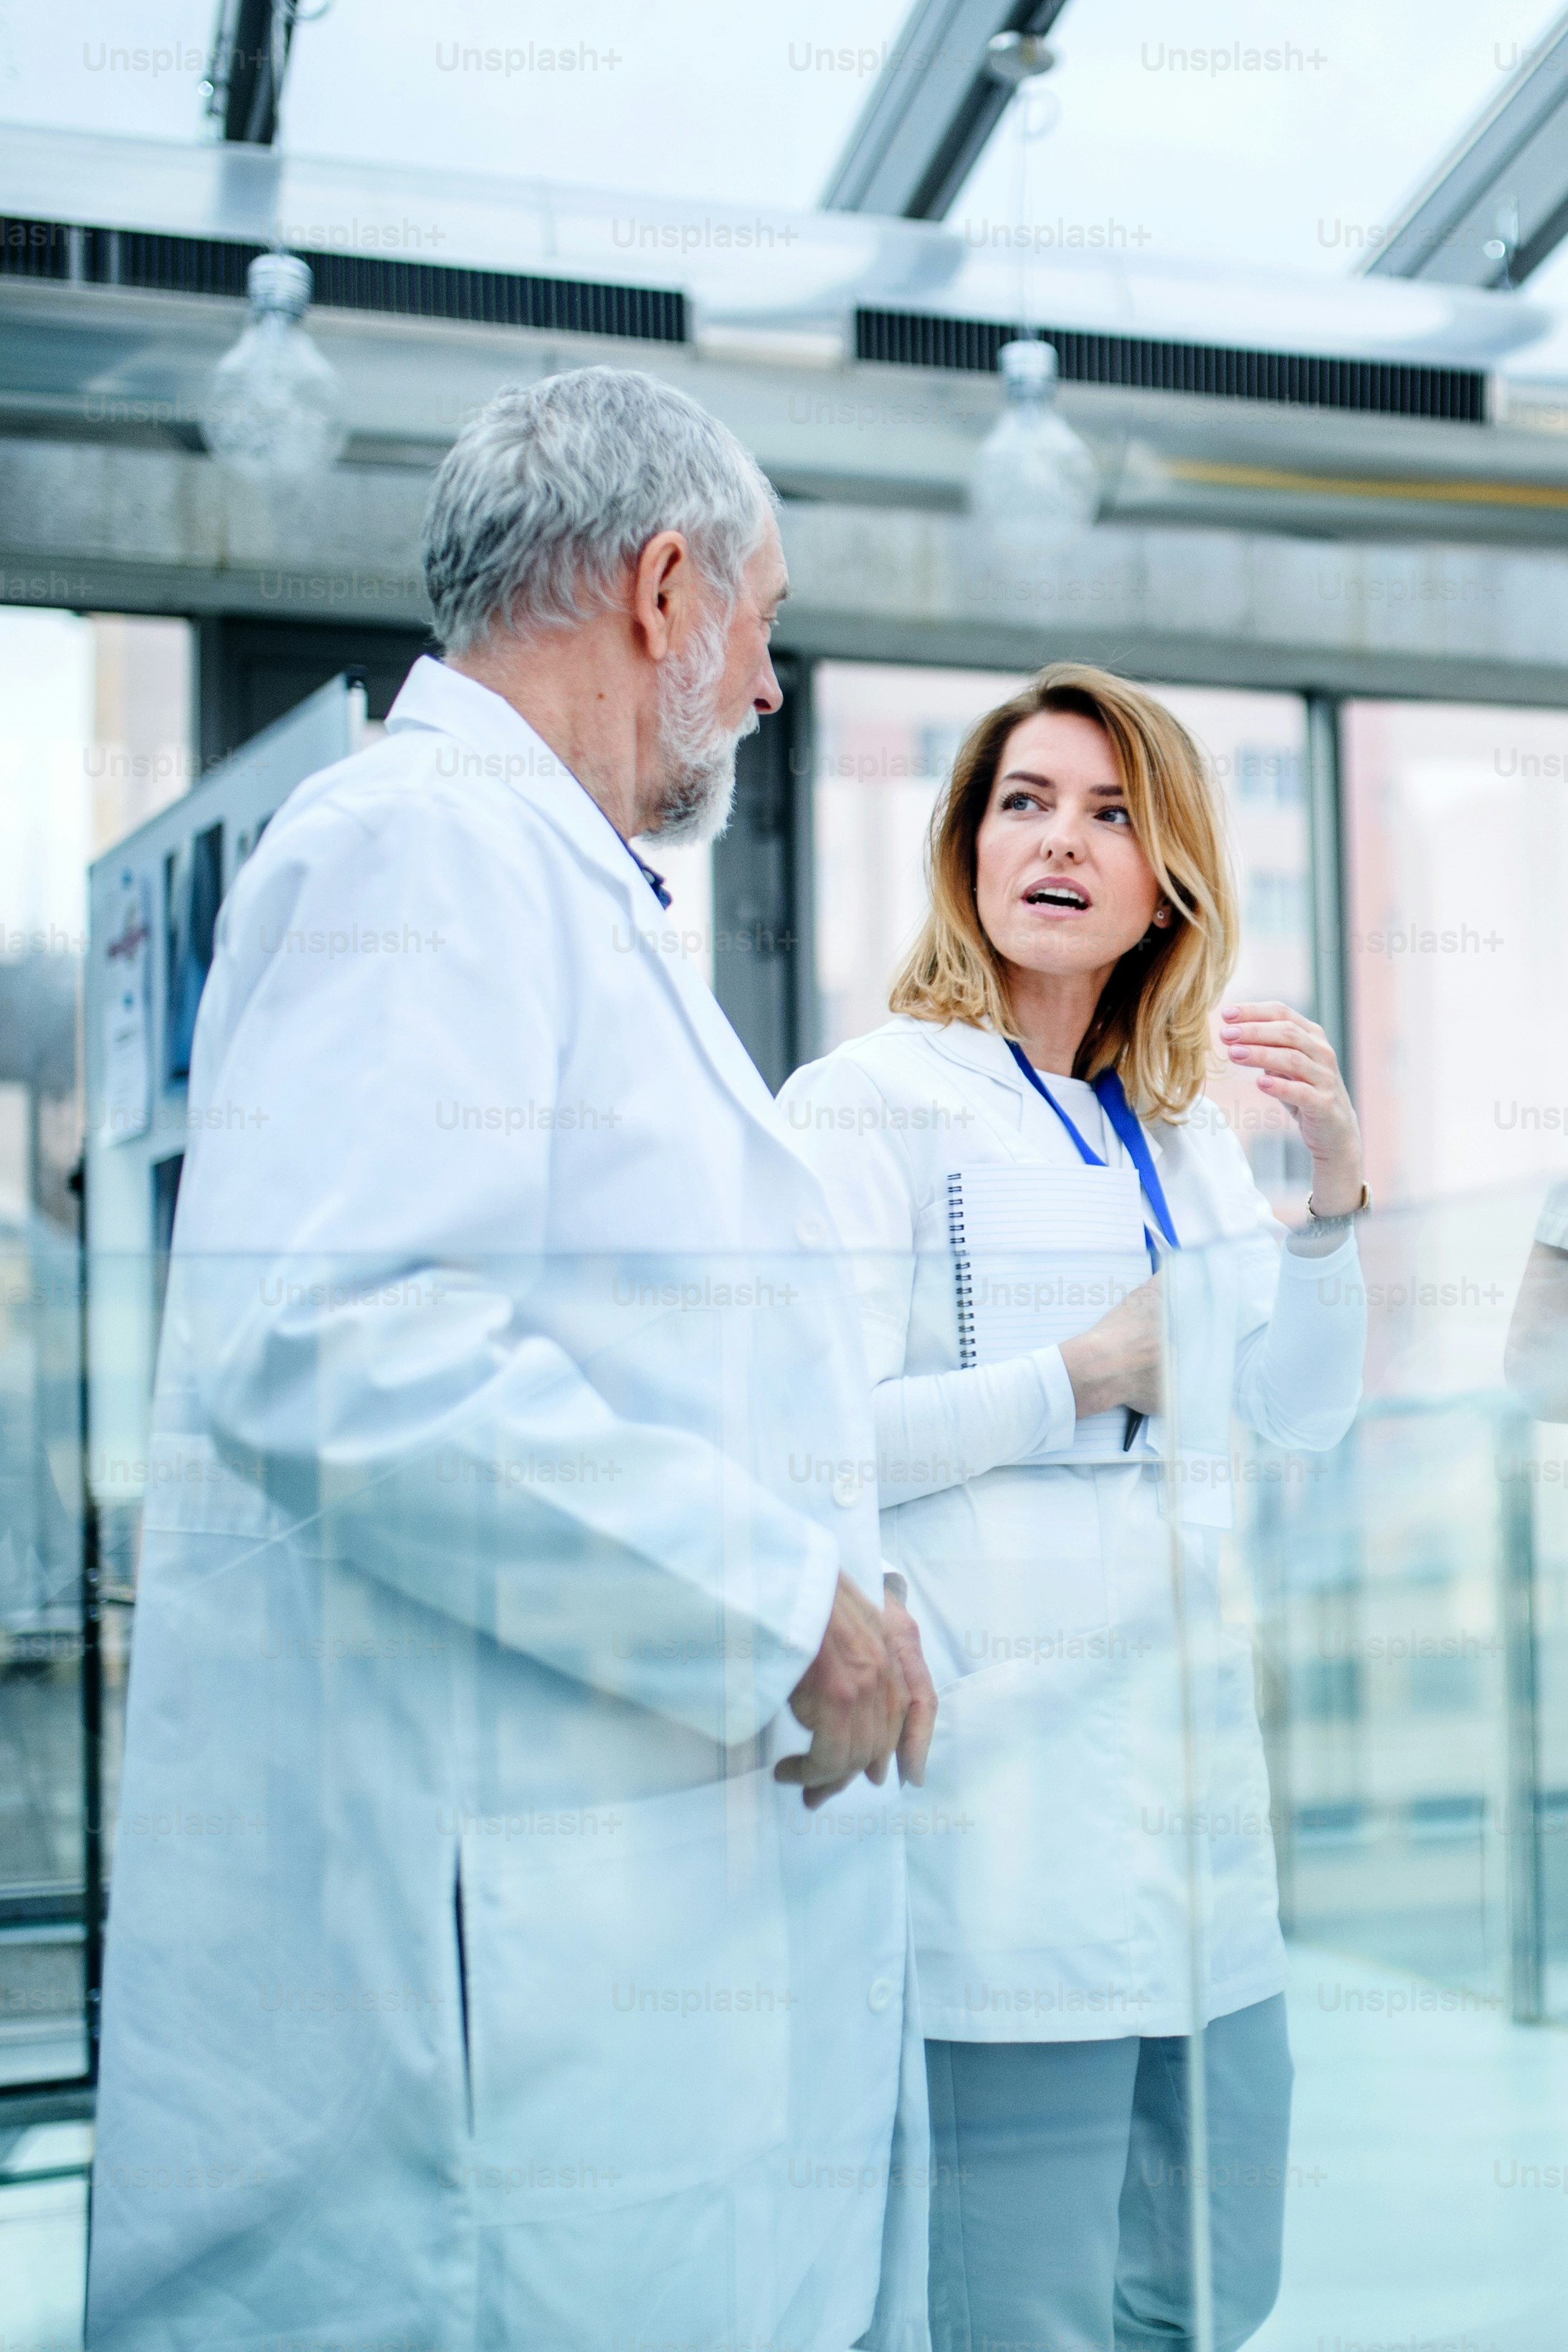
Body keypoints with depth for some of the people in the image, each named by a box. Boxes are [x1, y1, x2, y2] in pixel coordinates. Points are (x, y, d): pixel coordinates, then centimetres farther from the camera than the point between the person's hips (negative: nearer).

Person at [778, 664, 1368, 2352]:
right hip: (1008, 1791, -7)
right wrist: (1084, 1380, -14)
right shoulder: (872, 1100, -5)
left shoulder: (1181, 1132, 17)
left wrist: (1335, 1188, 3)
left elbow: (1305, 1411, 15)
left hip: (1191, 1764, 8)